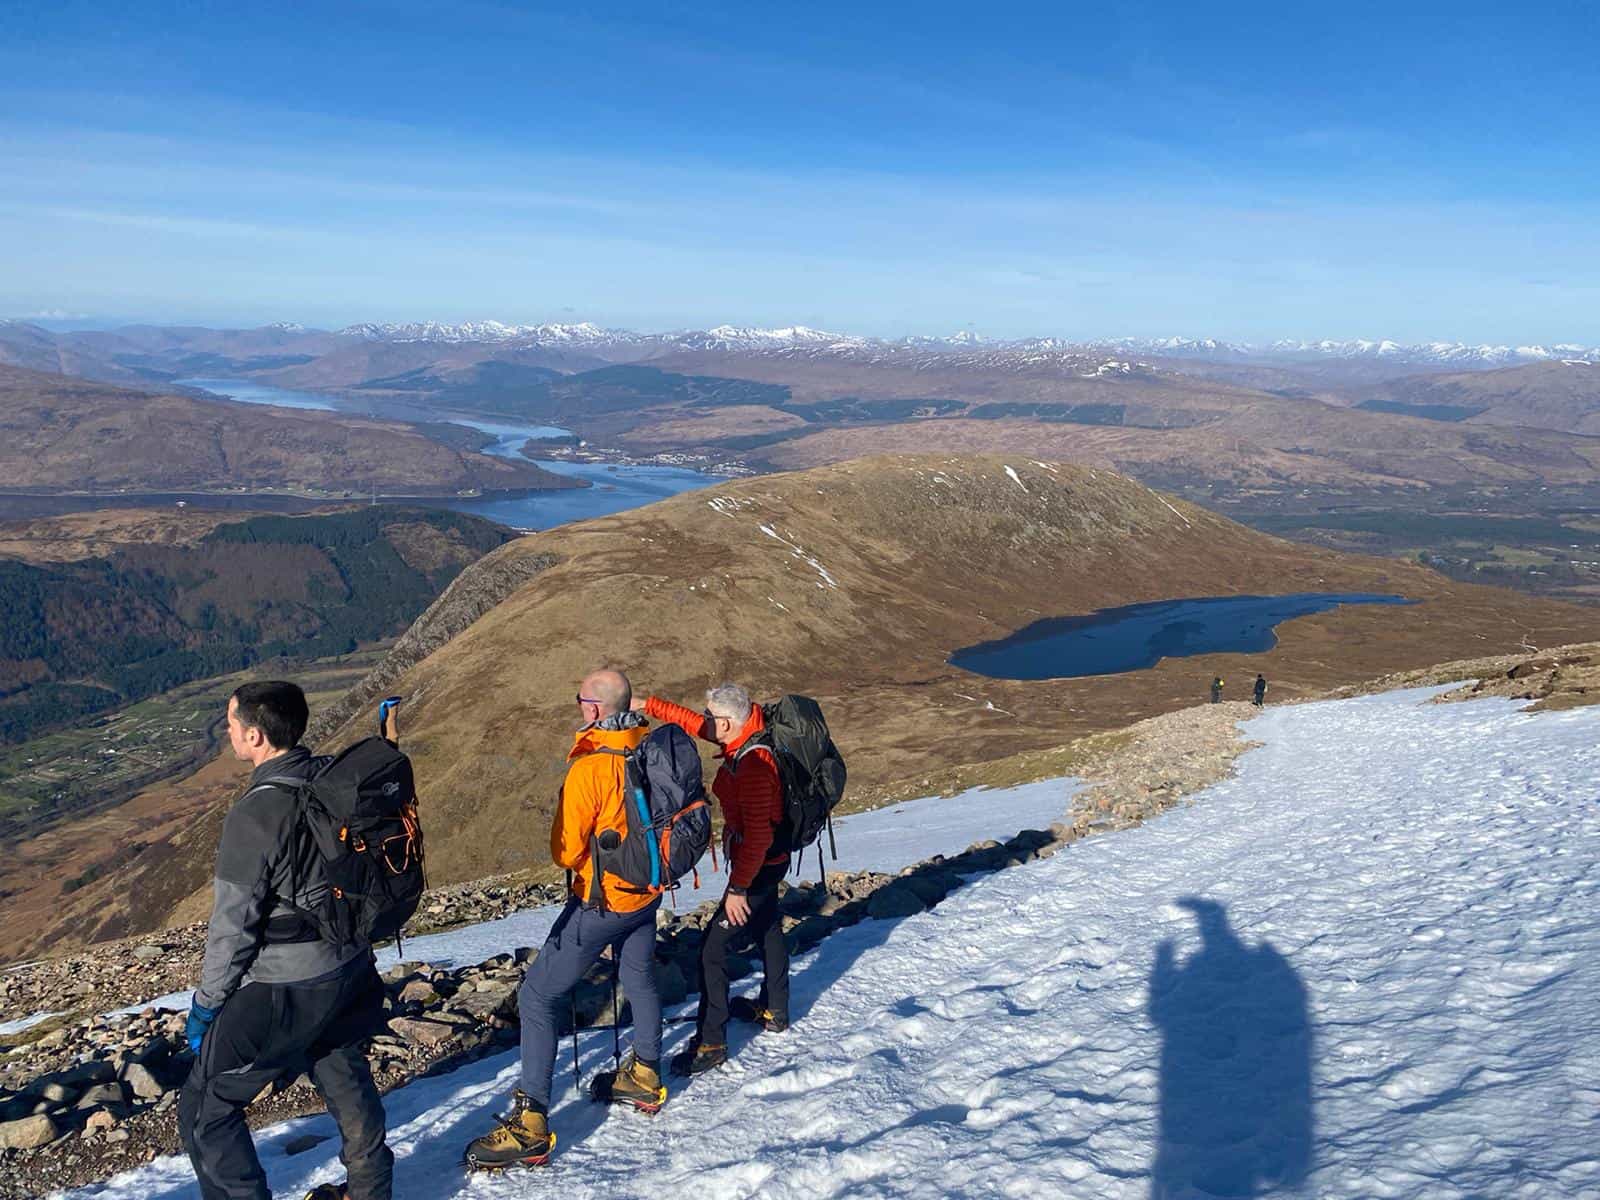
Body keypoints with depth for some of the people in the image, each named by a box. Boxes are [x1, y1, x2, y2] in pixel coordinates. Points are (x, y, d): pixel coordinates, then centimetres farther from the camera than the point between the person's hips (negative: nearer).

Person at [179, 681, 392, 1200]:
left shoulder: (254, 815, -26)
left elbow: (233, 925, -18)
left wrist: (206, 1004, -4)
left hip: (282, 991, -8)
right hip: (350, 972, 8)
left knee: (205, 1111, 10)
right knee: (346, 1080, 27)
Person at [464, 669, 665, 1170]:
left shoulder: (589, 768, -26)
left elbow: (565, 852, -19)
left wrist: (570, 851, 3)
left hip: (603, 900, -7)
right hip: (648, 891, 7)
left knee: (538, 996, 1)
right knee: (640, 978, 26)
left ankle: (530, 1124, 1)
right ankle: (644, 1076, 44)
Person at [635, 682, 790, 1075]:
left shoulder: (753, 763, -31)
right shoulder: (743, 739, -4)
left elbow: (757, 834, -31)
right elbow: (692, 722, 11)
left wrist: (738, 888, -26)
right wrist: (648, 705, 8)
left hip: (758, 864, -11)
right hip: (769, 859, 11)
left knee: (713, 947, -6)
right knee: (767, 929, 25)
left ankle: (710, 1044, 2)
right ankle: (774, 1011, 45)